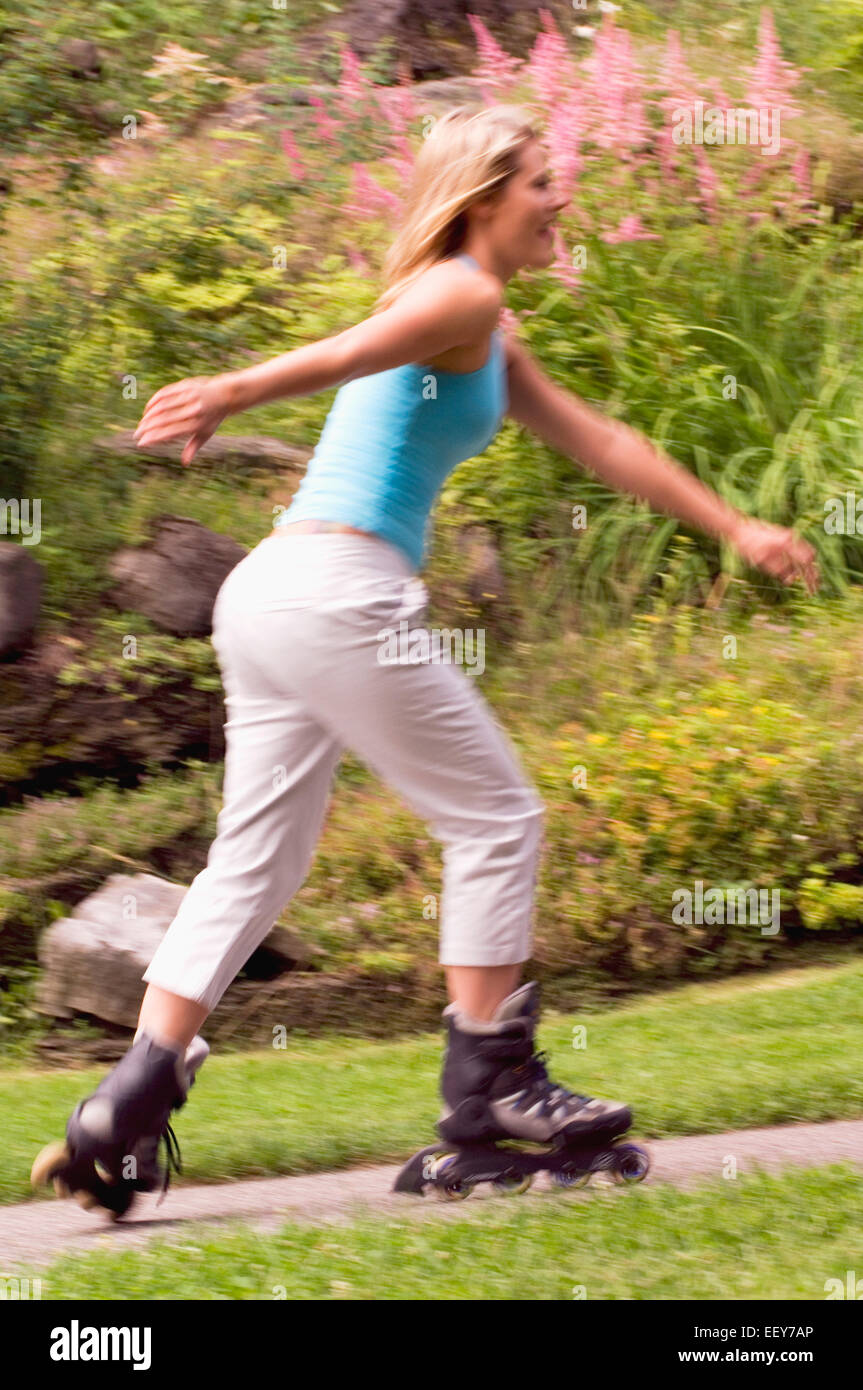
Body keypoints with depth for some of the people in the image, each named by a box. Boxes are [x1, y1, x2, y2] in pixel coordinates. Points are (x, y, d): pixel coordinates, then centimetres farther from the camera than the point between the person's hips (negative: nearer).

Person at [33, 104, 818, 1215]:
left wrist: (735, 528, 36)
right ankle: (490, 1080, 9)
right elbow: (351, 351, -25)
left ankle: (123, 1116, 1)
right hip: (336, 591, -10)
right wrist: (234, 392, -42)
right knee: (496, 821, 2)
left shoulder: (486, 339, 26)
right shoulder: (461, 296, -5)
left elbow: (600, 442, 33)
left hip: (270, 596, 10)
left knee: (254, 863, 8)